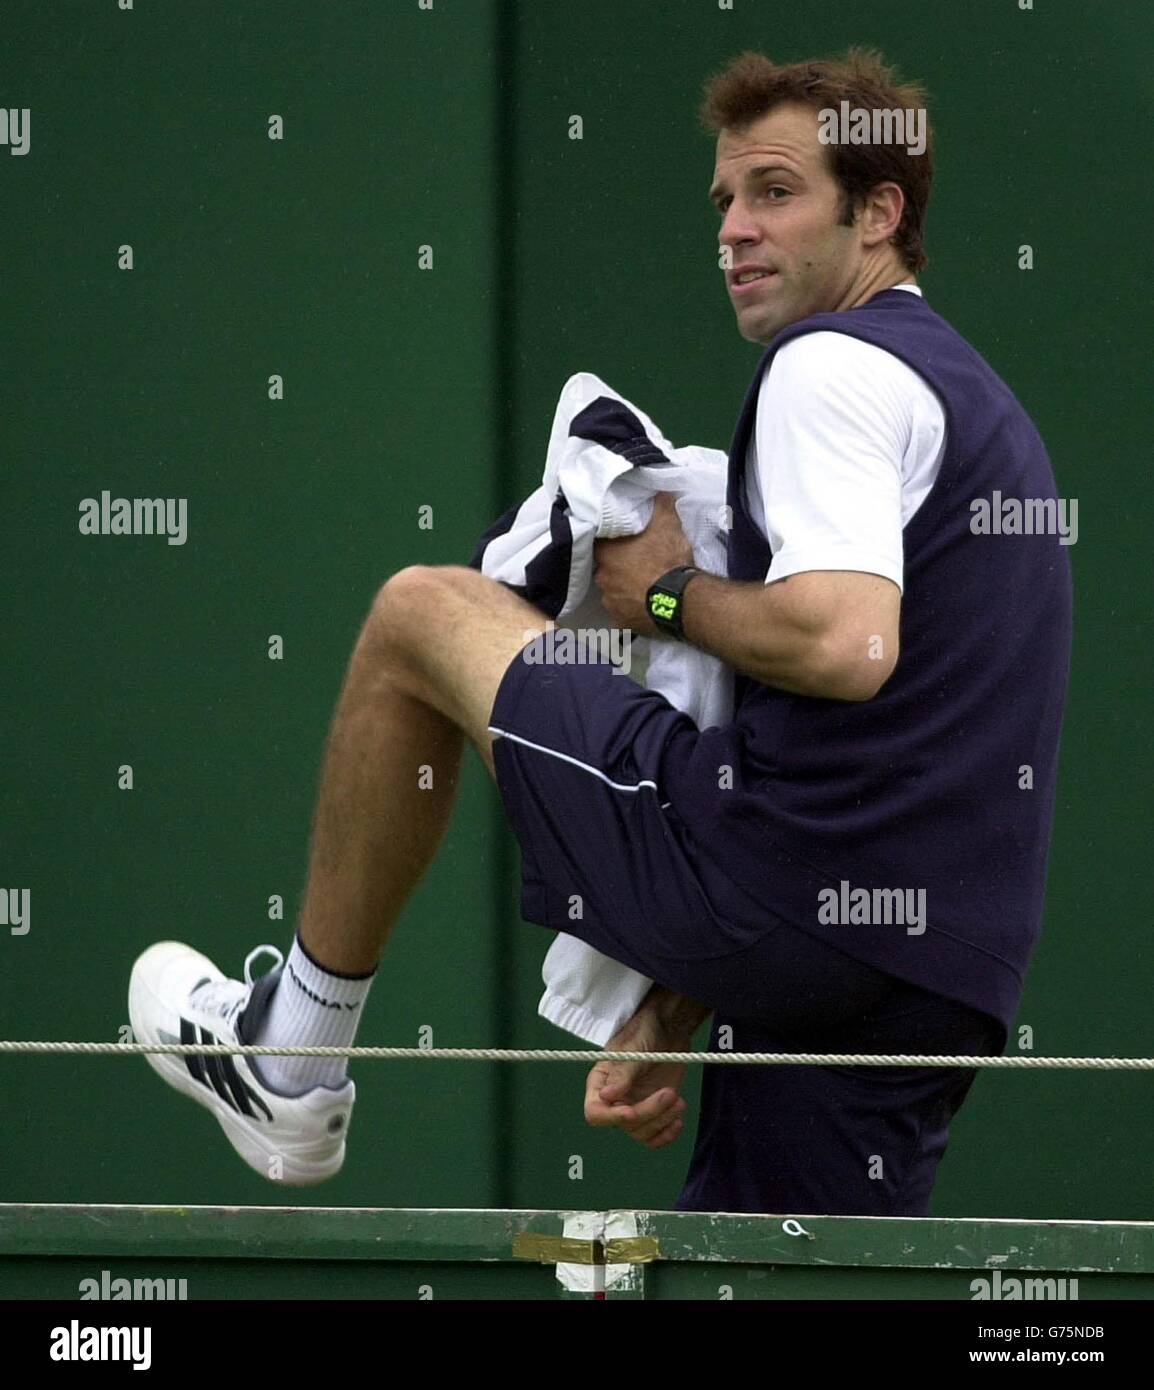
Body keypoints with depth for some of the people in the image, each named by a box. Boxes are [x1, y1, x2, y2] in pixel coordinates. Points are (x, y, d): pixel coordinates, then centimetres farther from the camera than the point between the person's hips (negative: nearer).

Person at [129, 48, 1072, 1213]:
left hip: (770, 873, -9)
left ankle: (290, 1059, 16)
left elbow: (843, 644, -24)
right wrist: (676, 1018, 25)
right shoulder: (969, 396, 27)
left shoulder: (832, 365, -5)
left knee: (420, 611, 8)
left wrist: (670, 595, -3)